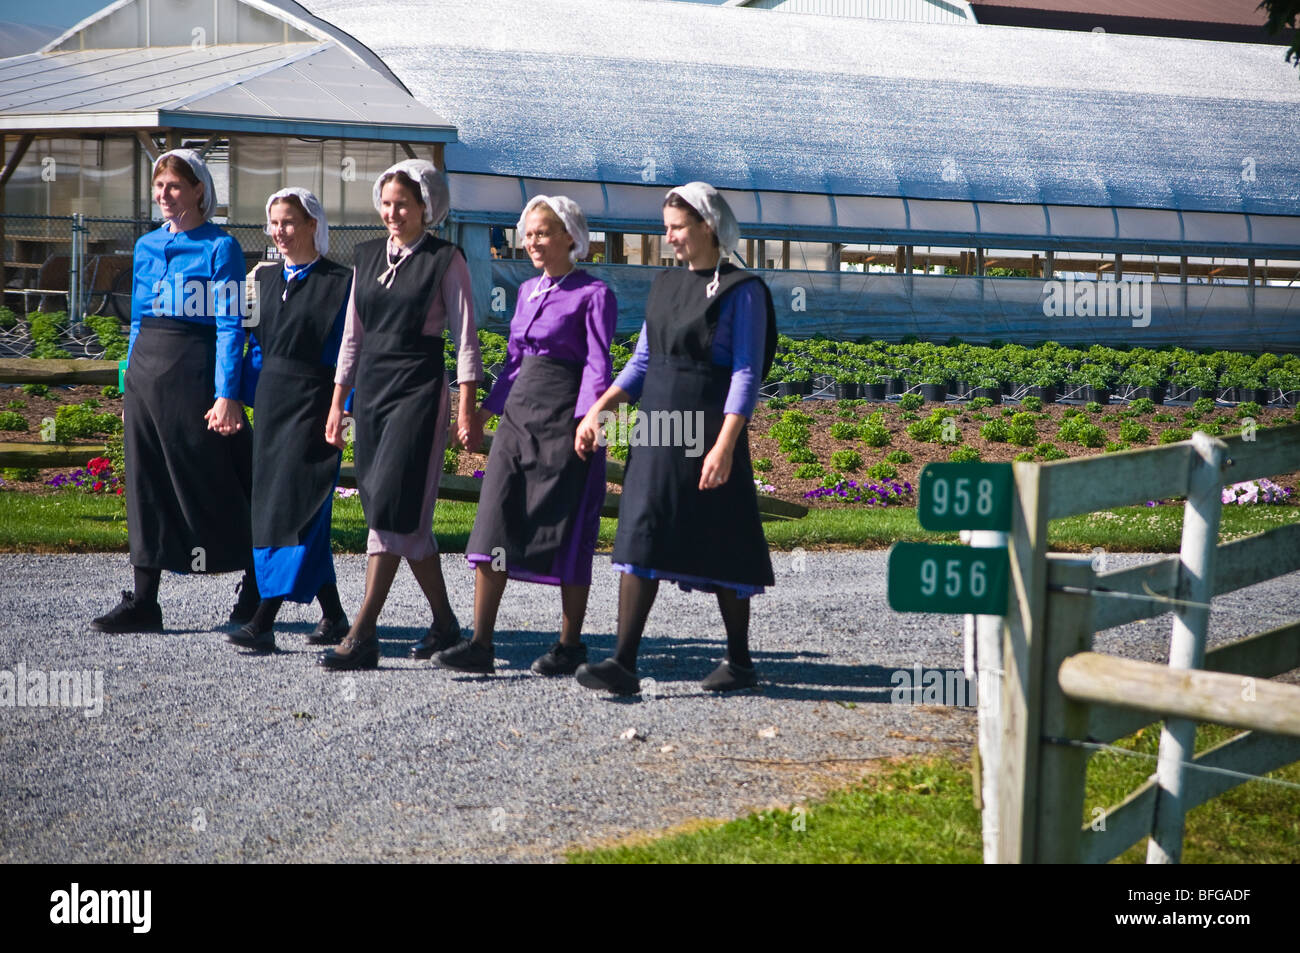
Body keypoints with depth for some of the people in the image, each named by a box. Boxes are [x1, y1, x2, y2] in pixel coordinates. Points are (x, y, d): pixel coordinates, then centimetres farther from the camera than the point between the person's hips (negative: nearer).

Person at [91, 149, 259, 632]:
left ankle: (254, 593, 13)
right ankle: (143, 601, 8)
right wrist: (130, 387, 16)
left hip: (194, 375, -6)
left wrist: (226, 395, -16)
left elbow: (230, 326, -10)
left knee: (214, 485, -1)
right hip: (146, 373, 6)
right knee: (146, 485, 5)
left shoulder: (220, 247, -5)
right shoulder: (147, 245, 14)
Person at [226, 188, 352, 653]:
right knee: (271, 505, 9)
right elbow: (257, 344, 17)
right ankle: (333, 617, 18)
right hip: (271, 400, 7)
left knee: (293, 506, -11)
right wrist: (246, 398, 10)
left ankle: (264, 622, -14)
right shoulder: (266, 279, 13)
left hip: (313, 403, -7)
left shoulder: (339, 283, -6)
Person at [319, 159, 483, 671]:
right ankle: (444, 622, 21)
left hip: (419, 390, -6)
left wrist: (467, 409, -11)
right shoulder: (367, 255, 12)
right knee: (407, 516, 9)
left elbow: (465, 339, -5)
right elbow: (353, 335, 17)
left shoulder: (445, 260, -4)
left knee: (393, 509, -12)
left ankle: (361, 636, -14)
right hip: (371, 390, 6)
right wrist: (338, 402, 15)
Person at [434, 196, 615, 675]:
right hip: (518, 415, 6)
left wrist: (586, 420, -20)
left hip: (564, 419, -6)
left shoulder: (593, 294, -4)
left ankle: (570, 644, 10)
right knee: (494, 520, -3)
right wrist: (486, 410, 20)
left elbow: (597, 365, -10)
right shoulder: (528, 290, 16)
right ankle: (480, 643, -4)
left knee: (566, 531, 0)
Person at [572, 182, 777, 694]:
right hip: (656, 426, 6)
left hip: (708, 431, -6)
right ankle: (624, 663, -7)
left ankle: (739, 660, 17)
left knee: (721, 547, 2)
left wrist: (725, 446, -21)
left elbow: (747, 374, -12)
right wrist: (597, 410, 5)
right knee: (639, 537, -3)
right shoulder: (665, 286, 13)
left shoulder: (741, 291, -6)